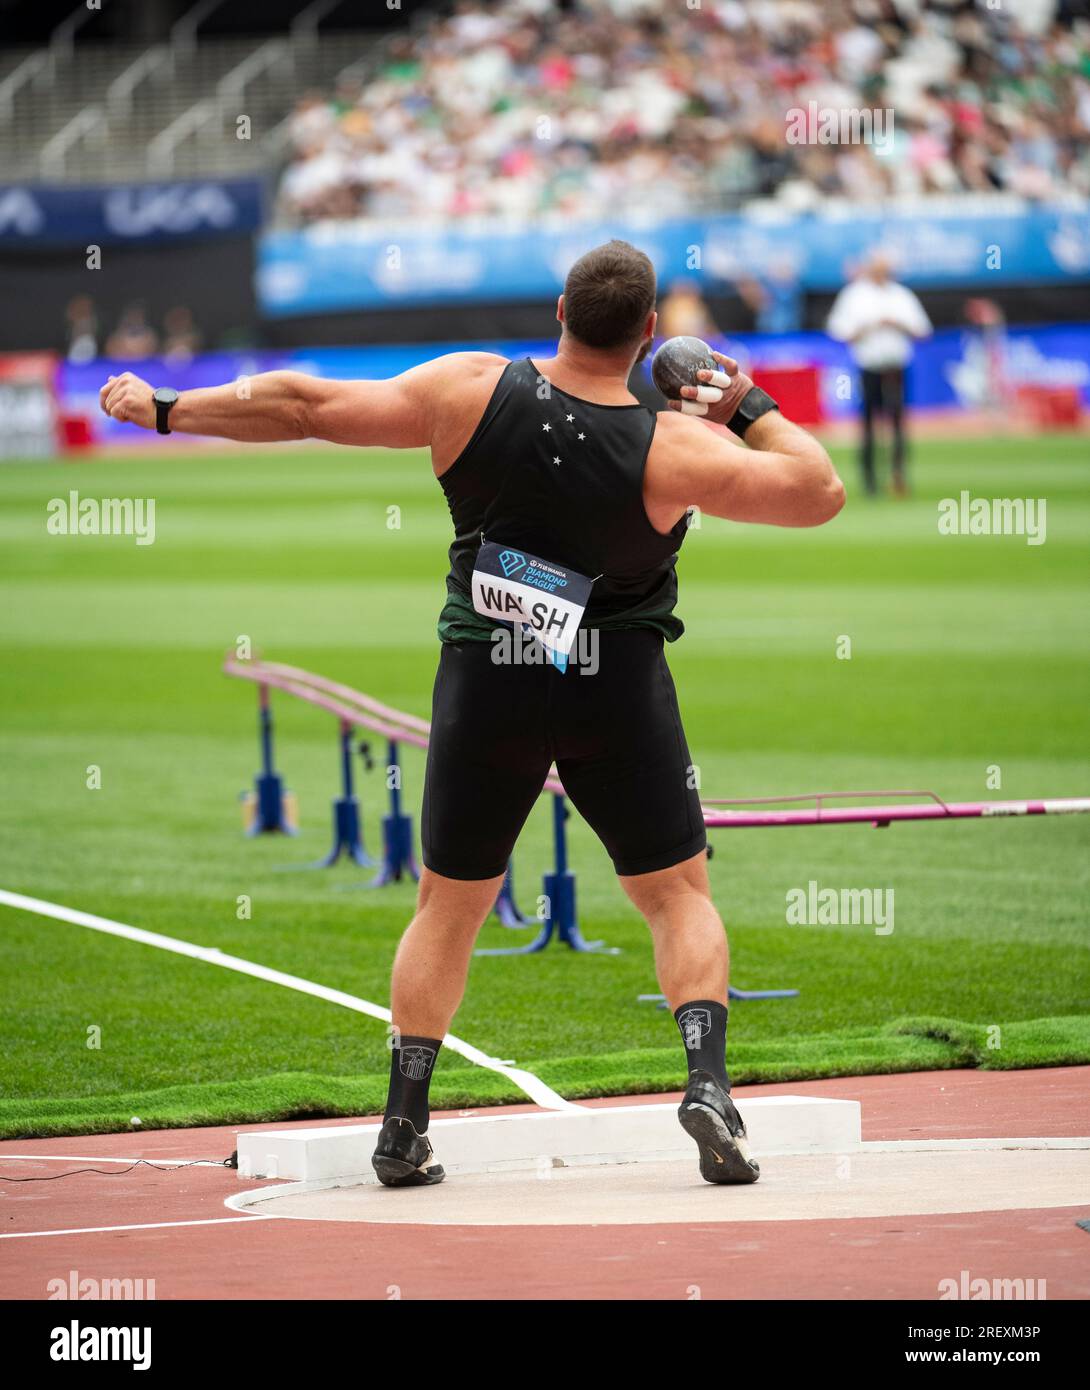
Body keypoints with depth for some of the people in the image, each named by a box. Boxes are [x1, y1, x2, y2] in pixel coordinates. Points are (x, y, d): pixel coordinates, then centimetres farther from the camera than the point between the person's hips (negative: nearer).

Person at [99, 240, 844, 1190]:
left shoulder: (471, 391, -10)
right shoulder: (671, 449, -15)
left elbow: (305, 408, -4)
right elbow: (819, 492, -10)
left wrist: (165, 410, 7)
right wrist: (750, 409, 3)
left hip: (485, 684, 2)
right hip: (618, 690, -2)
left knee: (450, 904, 14)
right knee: (677, 892, 10)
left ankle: (404, 1129, 12)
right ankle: (708, 1084, -9)